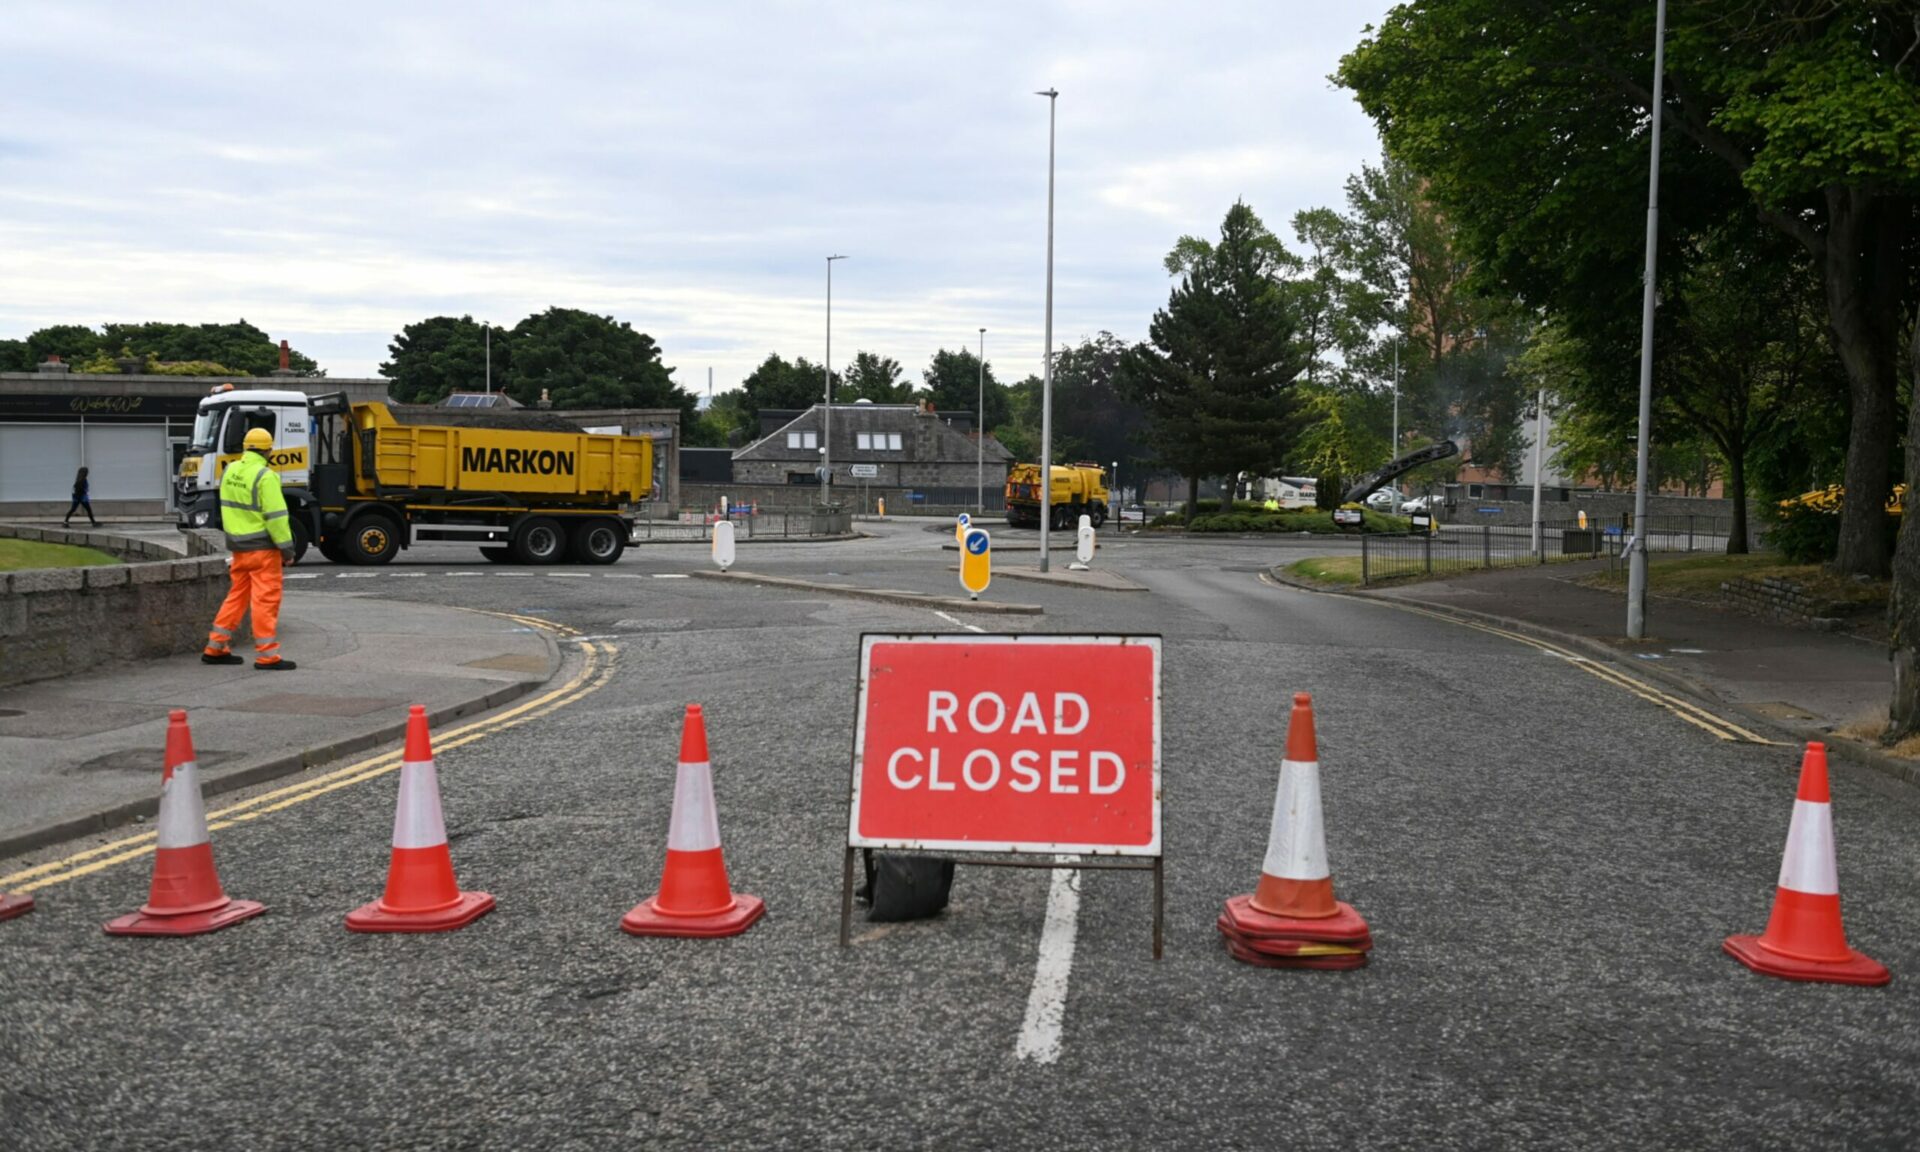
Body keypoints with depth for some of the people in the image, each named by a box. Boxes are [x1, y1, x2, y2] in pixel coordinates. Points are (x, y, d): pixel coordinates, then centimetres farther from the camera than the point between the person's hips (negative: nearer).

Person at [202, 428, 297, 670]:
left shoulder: (230, 471, 7)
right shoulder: (264, 476, -16)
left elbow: (228, 506, 13)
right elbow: (275, 515, -18)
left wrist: (235, 534, 19)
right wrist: (287, 547, -13)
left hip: (238, 544, 8)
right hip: (262, 546, -8)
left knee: (237, 595, 17)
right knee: (266, 599, -3)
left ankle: (215, 648, 21)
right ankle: (266, 655, -2)